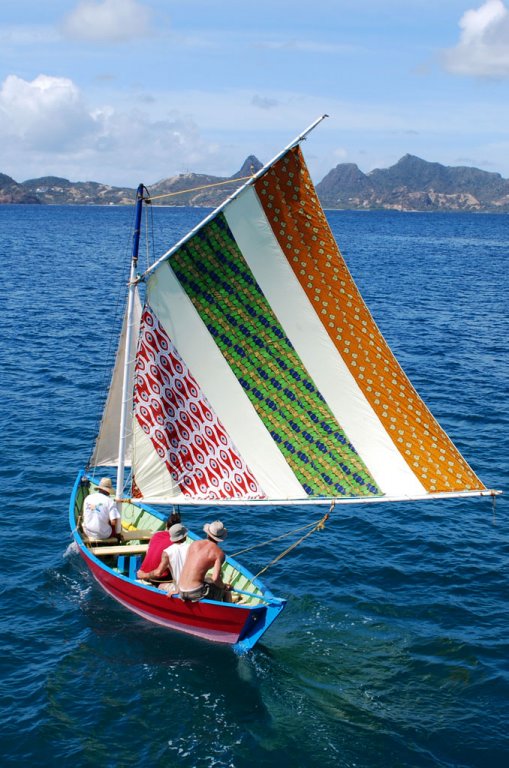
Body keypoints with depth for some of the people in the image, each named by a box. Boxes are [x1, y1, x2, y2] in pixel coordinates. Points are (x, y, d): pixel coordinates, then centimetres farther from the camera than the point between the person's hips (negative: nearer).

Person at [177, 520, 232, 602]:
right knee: (226, 591, 17)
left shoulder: (194, 544, 8)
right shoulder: (219, 553, -8)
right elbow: (215, 578, -18)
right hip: (196, 593, -6)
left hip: (181, 591, 6)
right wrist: (224, 587, 2)